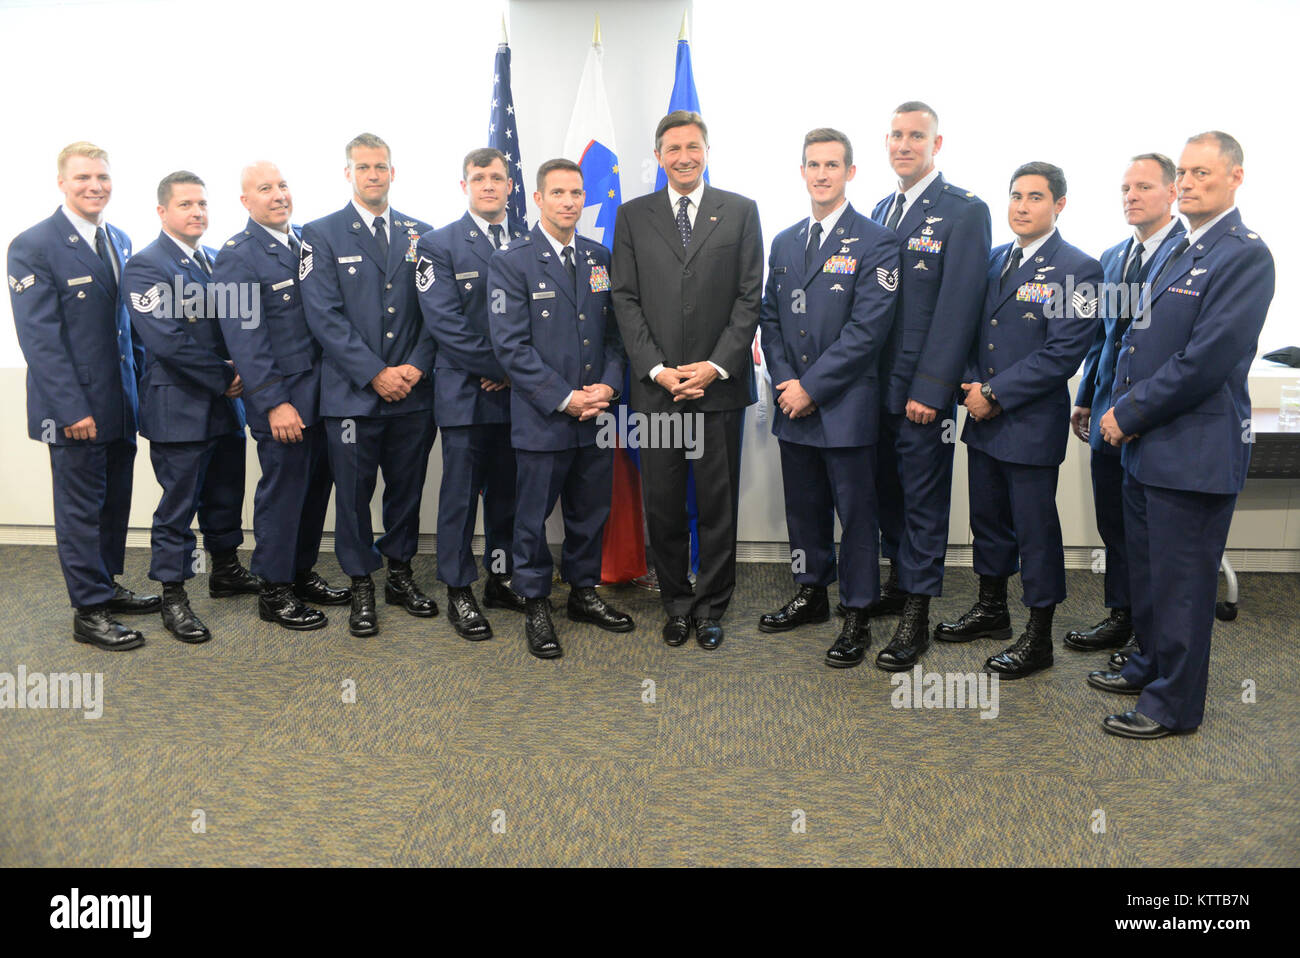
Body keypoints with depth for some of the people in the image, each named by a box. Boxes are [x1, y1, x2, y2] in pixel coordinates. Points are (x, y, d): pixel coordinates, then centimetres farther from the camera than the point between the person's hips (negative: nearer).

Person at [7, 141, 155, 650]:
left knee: (116, 500, 16)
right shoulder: (33, 246, -11)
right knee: (82, 508, 3)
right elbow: (40, 337, -15)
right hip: (76, 408, -7)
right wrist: (72, 409, -19)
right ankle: (89, 612, 13)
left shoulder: (120, 240, 10)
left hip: (121, 401, 7)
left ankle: (107, 585, 31)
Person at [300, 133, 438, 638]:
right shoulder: (321, 234, 2)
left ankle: (400, 573, 28)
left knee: (407, 487, 12)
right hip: (352, 392, -3)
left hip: (413, 391, 3)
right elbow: (324, 316, -7)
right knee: (354, 492, 4)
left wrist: (416, 366, -8)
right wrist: (375, 374, -14)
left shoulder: (420, 234, 11)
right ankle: (361, 587, 18)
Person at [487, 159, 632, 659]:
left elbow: (615, 331, 12)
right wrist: (564, 399, -15)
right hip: (542, 417, -4)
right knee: (533, 516, 7)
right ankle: (536, 606, 22)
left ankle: (584, 592, 33)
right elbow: (511, 346, -11)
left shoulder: (601, 257, 10)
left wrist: (608, 384, -6)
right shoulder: (511, 262, -5)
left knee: (590, 512, 15)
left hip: (596, 414, 5)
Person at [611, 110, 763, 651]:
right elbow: (626, 300, 4)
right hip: (655, 386, 1)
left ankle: (711, 607, 20)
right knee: (662, 504, 5)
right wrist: (657, 369, -7)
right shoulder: (633, 216, 9)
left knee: (718, 504, 6)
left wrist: (716, 366, -9)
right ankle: (676, 603, 21)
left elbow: (750, 296, 1)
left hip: (720, 385, -1)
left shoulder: (740, 212, 7)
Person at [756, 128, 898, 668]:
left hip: (846, 405, -5)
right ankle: (811, 594, 32)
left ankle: (856, 616, 14)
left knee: (855, 511, 2)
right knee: (803, 506, 15)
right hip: (793, 405, 6)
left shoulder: (876, 243, -6)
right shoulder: (784, 243, 13)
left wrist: (811, 386, -15)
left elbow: (867, 329, -14)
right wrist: (784, 381, -3)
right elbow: (770, 319, 12)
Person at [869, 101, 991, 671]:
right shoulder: (881, 210, 14)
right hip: (877, 383, 6)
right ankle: (898, 583, 32)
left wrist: (930, 389, -17)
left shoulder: (965, 212, -8)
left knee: (924, 499, 1)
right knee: (888, 489, 15)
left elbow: (958, 307, -14)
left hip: (924, 388, -6)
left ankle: (917, 616, 9)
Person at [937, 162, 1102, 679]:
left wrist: (996, 393, -17)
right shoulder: (995, 259, 11)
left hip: (1033, 423, -7)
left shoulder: (1077, 269, -10)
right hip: (984, 420, 7)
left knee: (1036, 530, 3)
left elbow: (1064, 351, -17)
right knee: (988, 517, 18)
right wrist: (974, 385, -4)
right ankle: (991, 608, 36)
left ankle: (1038, 636, 16)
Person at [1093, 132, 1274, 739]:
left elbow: (1207, 360, -21)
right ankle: (1150, 666, 38)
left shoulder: (1244, 255, -14)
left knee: (1181, 580, 2)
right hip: (1146, 444, 9)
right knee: (1145, 569, 20)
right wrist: (1119, 407, 7)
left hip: (1194, 451, -9)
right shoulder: (1181, 250, 15)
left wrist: (1130, 414, -15)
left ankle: (1174, 705, 16)